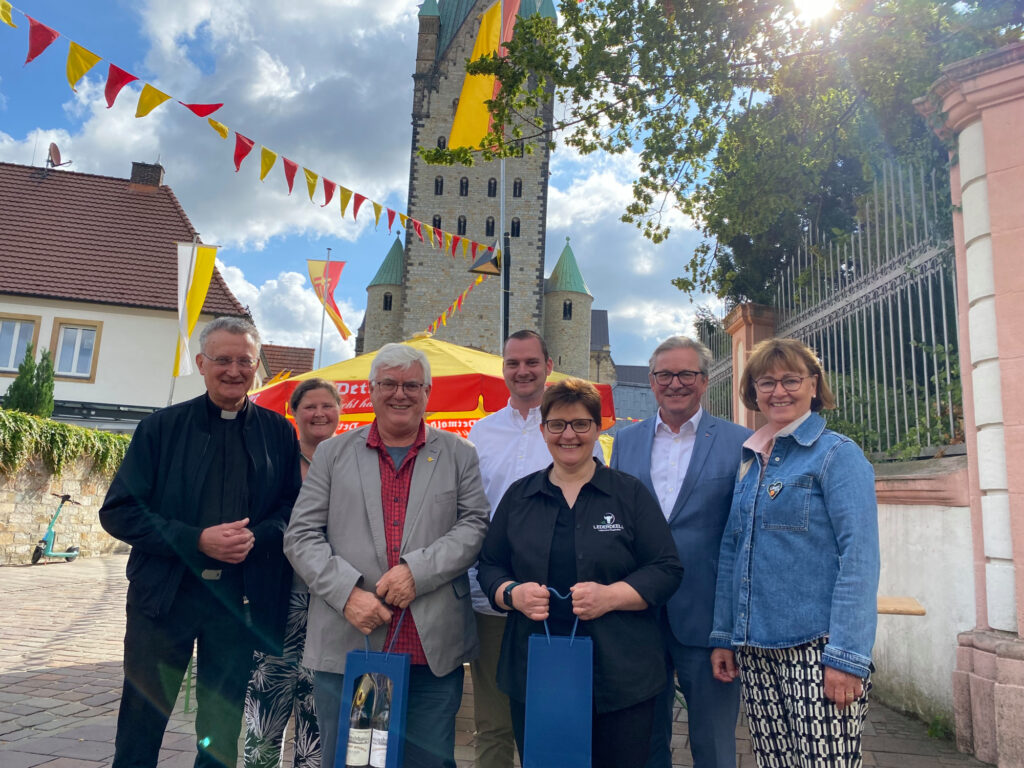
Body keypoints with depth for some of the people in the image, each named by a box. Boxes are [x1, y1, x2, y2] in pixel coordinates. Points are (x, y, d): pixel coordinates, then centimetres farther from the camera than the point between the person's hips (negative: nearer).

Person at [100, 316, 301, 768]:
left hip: (240, 598, 1)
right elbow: (118, 512, -4)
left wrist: (257, 537, -17)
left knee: (222, 730, 15)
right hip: (164, 593, -1)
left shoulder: (278, 433, 2)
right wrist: (197, 540, -17)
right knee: (141, 722, 11)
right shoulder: (162, 427, -1)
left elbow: (296, 506, 3)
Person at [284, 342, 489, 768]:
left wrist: (418, 571, -14)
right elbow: (301, 536, 3)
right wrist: (348, 593, -11)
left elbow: (475, 525, -1)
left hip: (433, 652, 0)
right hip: (345, 649, 1)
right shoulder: (332, 453, 8)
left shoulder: (459, 454, 8)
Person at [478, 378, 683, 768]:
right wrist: (512, 593, -11)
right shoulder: (519, 495, 7)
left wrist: (611, 595, -18)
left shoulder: (630, 493, 0)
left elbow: (667, 569, -3)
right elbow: (489, 565, 11)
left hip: (620, 678, -1)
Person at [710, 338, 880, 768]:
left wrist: (847, 655, -18)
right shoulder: (749, 462, 12)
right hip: (756, 651, 6)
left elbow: (859, 557, -13)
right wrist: (723, 636, 12)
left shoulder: (836, 454, -5)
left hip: (816, 649, -5)